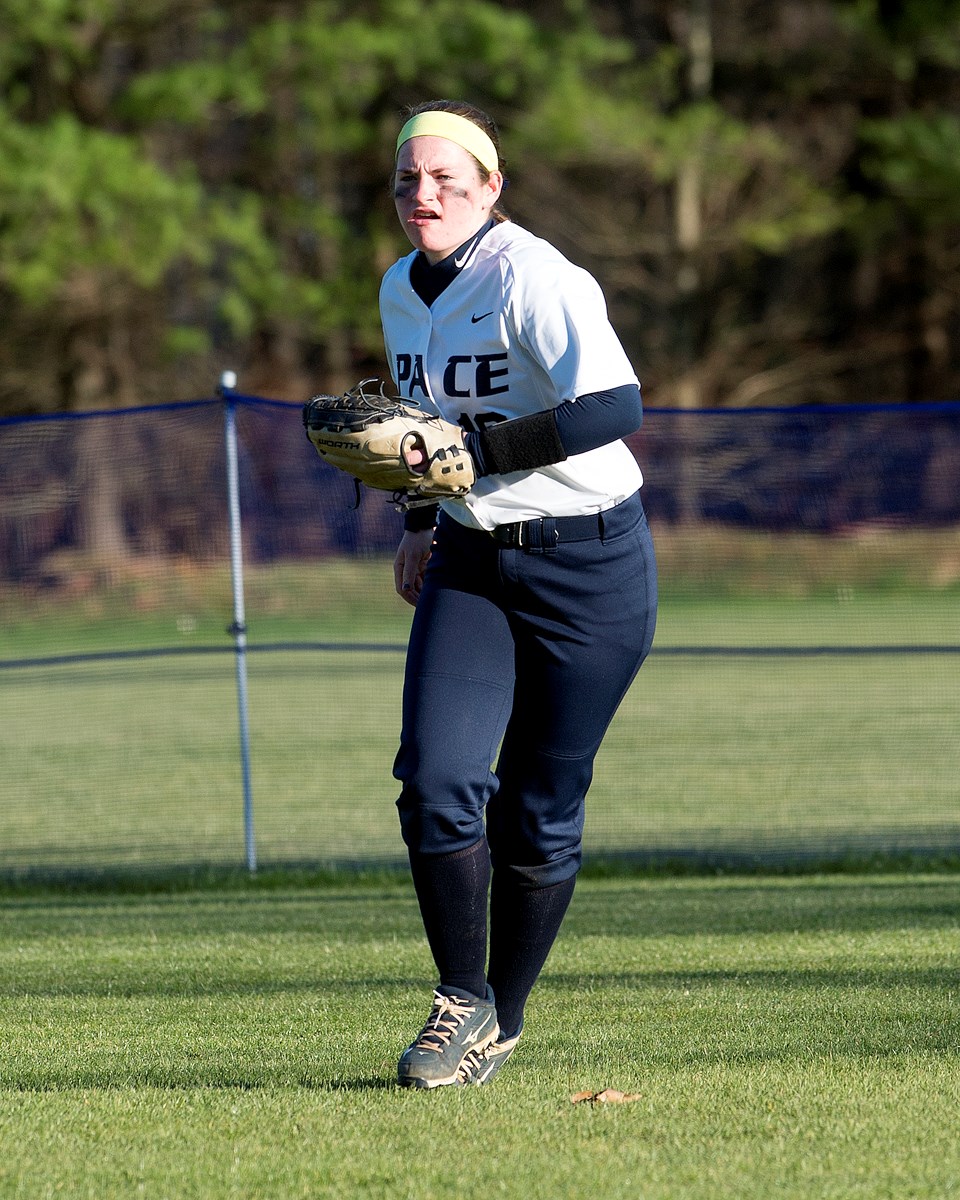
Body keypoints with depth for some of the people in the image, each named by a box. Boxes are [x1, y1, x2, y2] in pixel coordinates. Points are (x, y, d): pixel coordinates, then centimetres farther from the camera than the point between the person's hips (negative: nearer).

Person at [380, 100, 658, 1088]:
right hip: (471, 562, 6)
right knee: (437, 782, -12)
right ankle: (463, 1002, 4)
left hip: (588, 562, -6)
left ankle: (501, 1024, 17)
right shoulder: (401, 291, 6)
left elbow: (615, 407, -33)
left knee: (539, 813, 0)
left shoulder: (531, 279, -19)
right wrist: (420, 523, 15)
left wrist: (475, 453, -32)